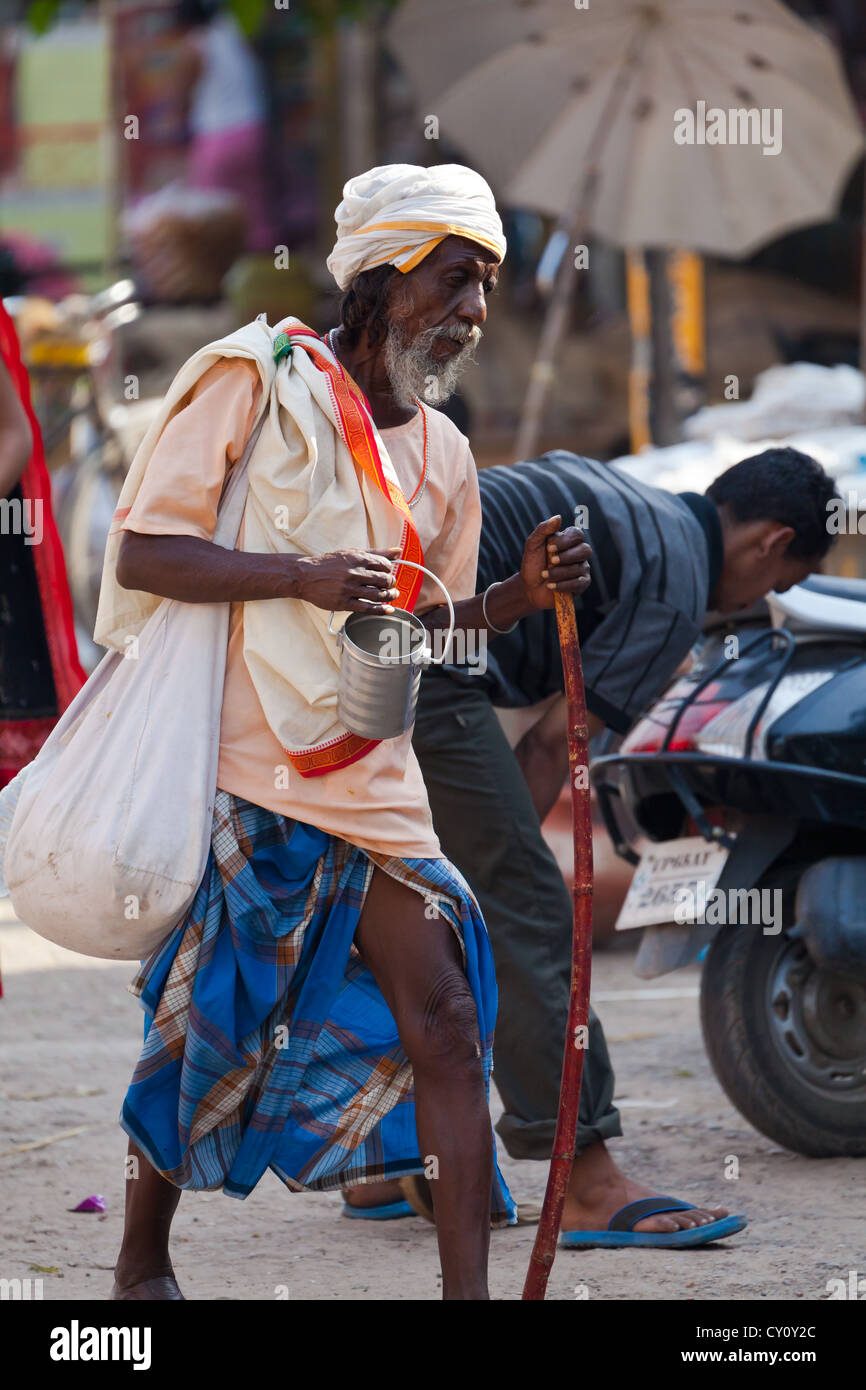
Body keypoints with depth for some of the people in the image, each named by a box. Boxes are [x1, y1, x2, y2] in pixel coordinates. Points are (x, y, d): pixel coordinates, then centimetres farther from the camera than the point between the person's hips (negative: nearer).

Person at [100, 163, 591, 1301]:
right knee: (206, 1023, 5)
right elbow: (143, 554, -12)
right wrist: (305, 576, -25)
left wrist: (521, 595, 0)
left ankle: (469, 1294, -7)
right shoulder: (255, 381, -7)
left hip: (373, 779, 5)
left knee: (444, 1019, -6)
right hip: (239, 773, -5)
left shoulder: (442, 454, 12)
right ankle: (142, 1263, 27)